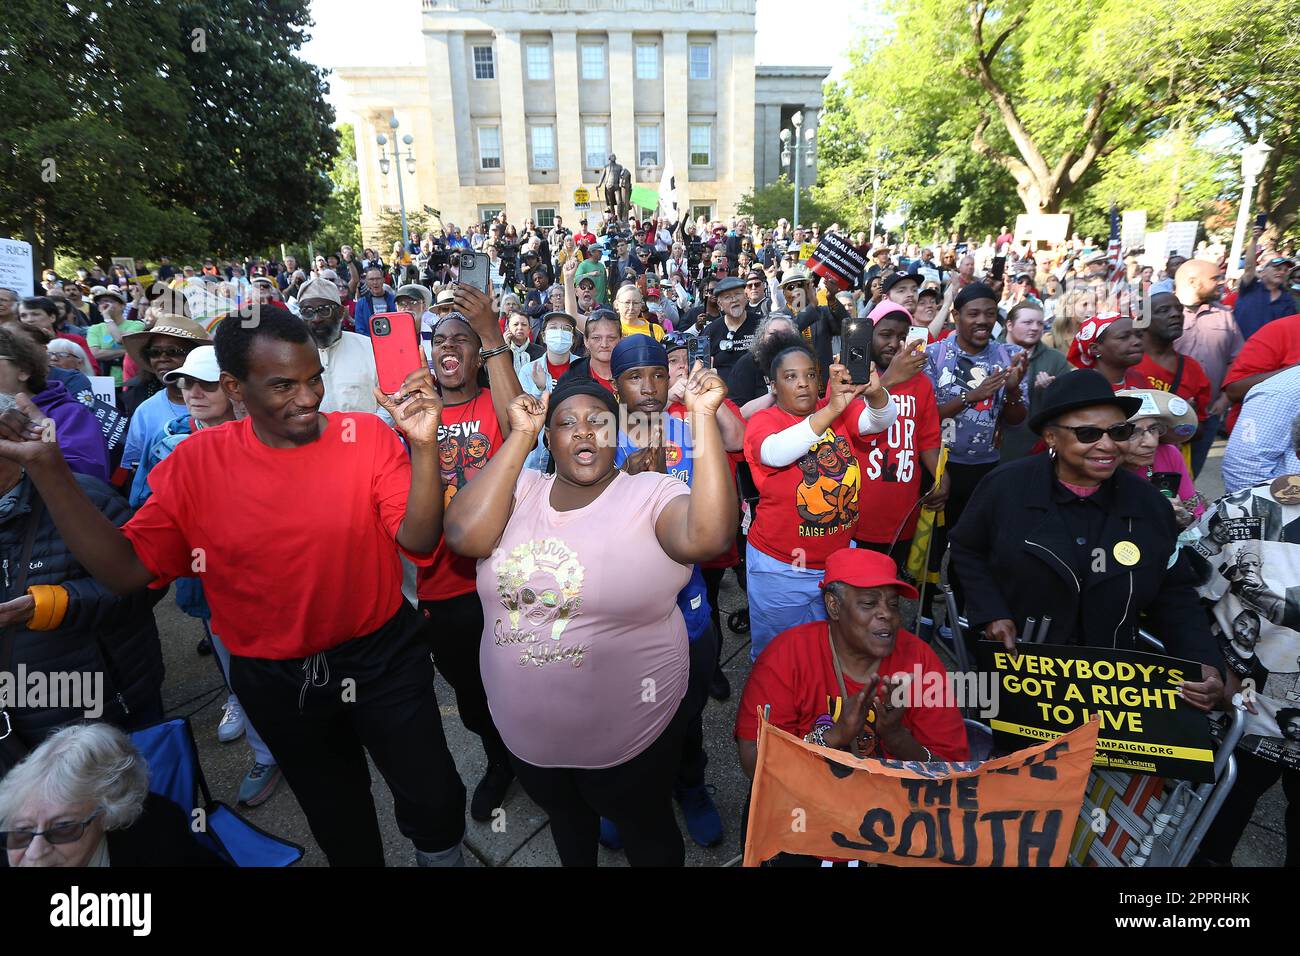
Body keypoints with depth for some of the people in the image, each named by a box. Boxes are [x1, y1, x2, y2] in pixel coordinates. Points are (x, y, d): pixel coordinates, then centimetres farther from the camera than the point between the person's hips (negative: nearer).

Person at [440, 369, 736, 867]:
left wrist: (702, 416, -33)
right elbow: (465, 536, -21)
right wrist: (519, 437, -19)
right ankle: (576, 862, 61)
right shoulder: (523, 490, -4)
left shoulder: (652, 494, -14)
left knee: (646, 831, 22)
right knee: (564, 816, 32)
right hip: (525, 731, 4)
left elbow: (706, 536, -33)